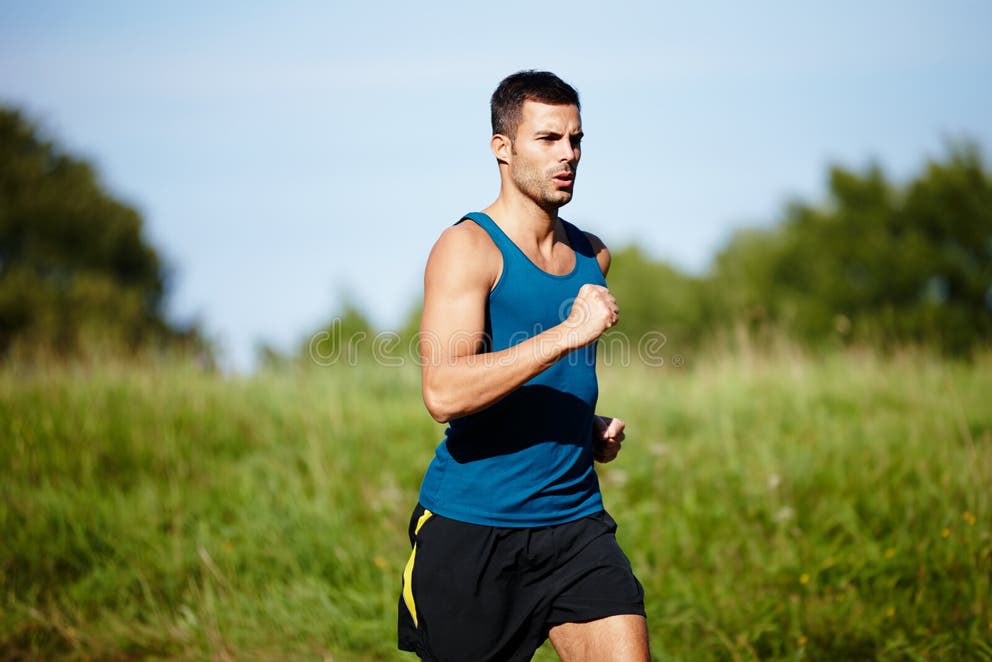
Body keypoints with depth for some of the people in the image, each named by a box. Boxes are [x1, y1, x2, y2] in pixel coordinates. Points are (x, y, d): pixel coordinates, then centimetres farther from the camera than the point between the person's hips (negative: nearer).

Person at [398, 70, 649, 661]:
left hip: (575, 522, 5)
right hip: (470, 529, -5)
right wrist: (568, 332, -27)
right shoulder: (468, 248, -9)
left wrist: (594, 428, 8)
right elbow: (443, 393, -24)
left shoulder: (592, 257, 12)